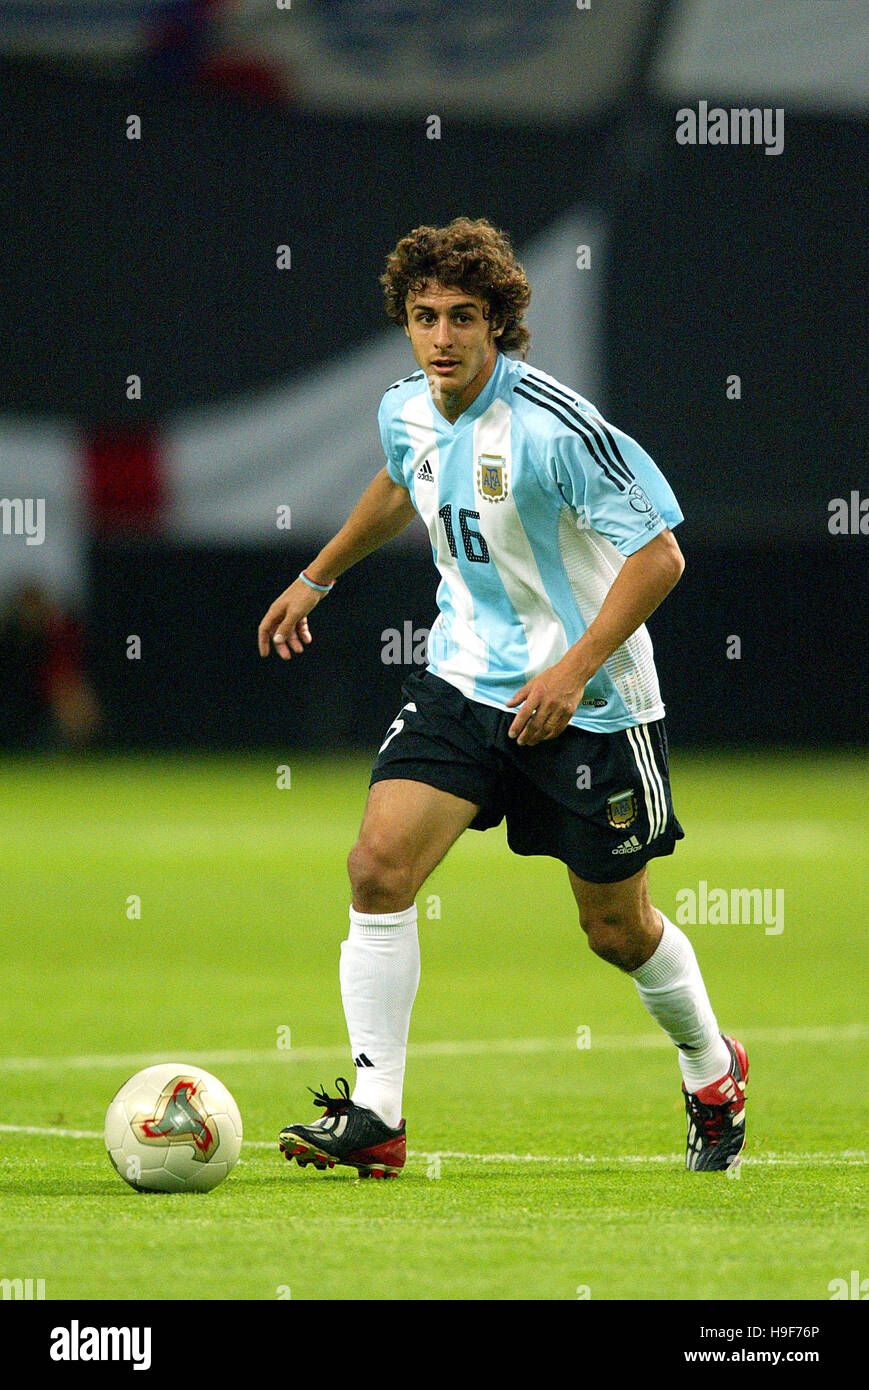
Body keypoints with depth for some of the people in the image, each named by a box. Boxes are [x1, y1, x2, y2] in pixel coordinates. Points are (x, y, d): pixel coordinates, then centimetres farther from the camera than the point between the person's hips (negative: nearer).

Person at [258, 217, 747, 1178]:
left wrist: (574, 668, -25)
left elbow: (658, 553, -19)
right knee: (378, 866, -14)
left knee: (617, 929, 6)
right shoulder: (407, 412, -1)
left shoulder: (553, 426, -22)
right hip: (463, 681, 5)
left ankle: (713, 1075, 36)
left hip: (587, 702, -5)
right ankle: (374, 1116, -11)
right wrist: (318, 577, 32)